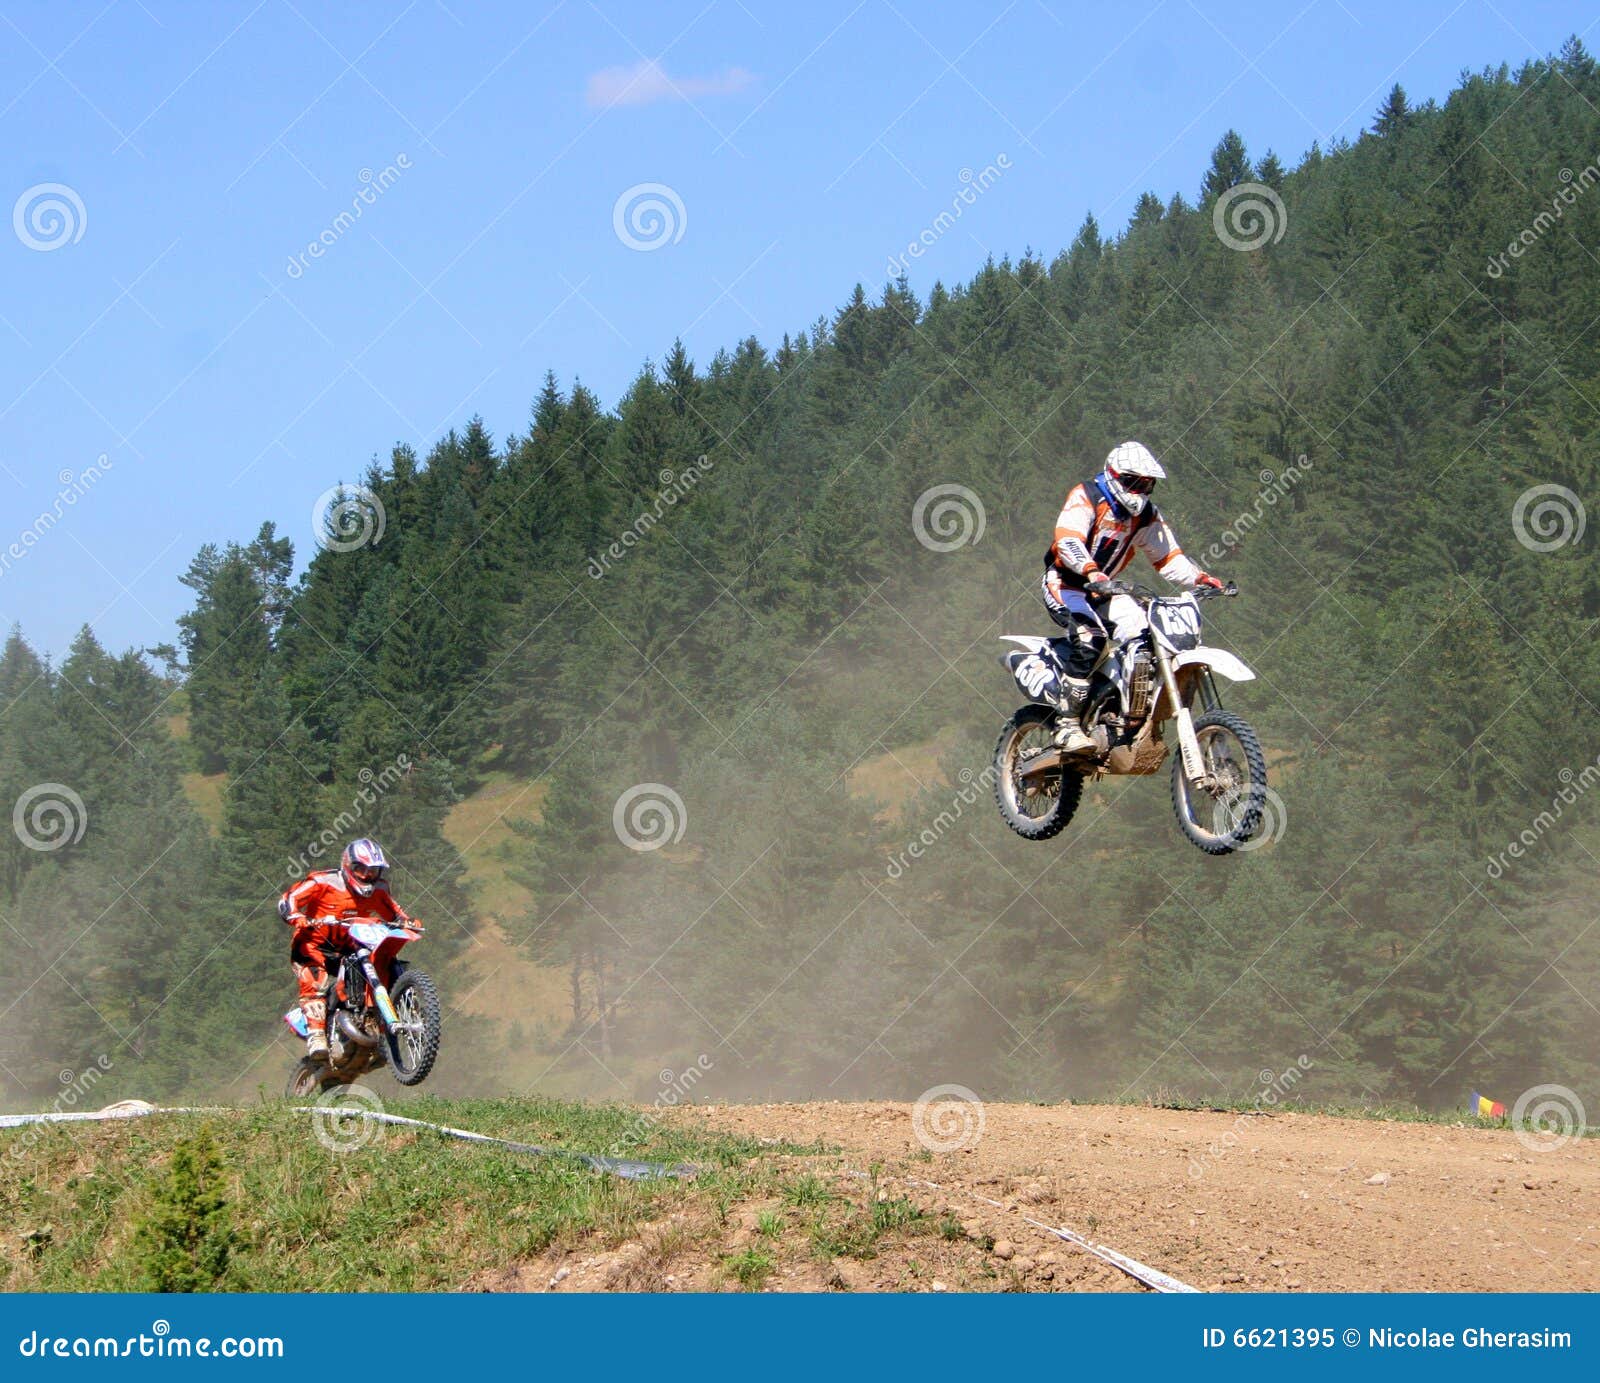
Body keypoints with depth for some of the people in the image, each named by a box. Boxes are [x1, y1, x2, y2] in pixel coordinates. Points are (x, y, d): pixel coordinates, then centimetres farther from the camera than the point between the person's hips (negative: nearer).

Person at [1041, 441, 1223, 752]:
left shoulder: (1146, 514, 7)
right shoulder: (1085, 497, -14)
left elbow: (1167, 555, 7)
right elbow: (1067, 541, -29)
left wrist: (1198, 578, -13)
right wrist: (1091, 572, -47)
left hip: (1104, 590, 7)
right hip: (1064, 584, -7)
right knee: (1090, 637, -33)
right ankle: (1067, 723, -29)